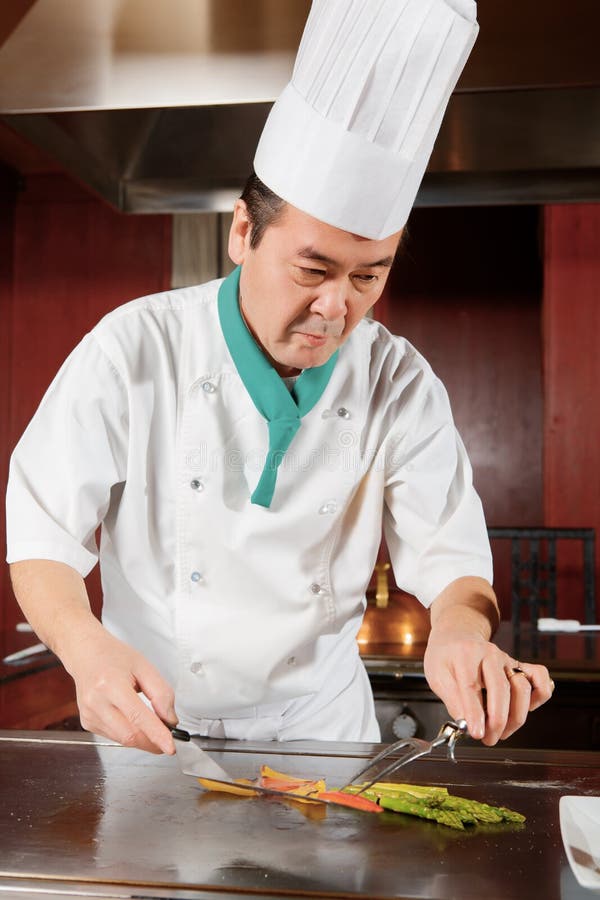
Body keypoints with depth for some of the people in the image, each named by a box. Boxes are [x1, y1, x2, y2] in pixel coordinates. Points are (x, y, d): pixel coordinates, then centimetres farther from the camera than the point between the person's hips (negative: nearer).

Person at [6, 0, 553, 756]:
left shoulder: (401, 384, -9)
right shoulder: (134, 351, -16)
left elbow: (447, 555, -6)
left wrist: (463, 628, -30)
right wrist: (87, 648, -31)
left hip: (318, 724, 1)